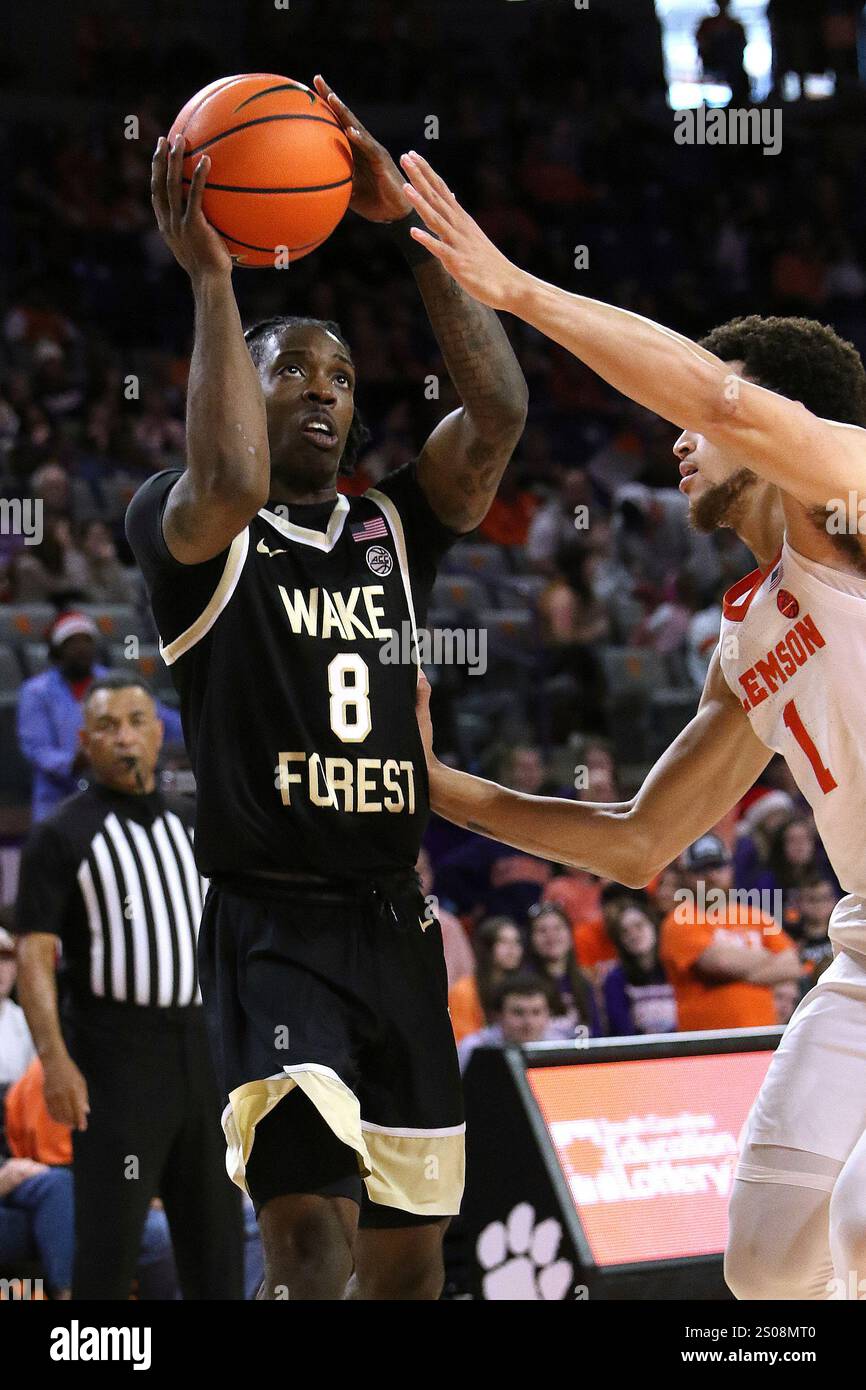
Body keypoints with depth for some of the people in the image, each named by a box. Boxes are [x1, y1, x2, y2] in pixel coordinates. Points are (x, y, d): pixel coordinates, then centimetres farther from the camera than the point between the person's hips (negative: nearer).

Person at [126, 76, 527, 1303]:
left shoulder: (393, 528, 14)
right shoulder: (185, 527, 0)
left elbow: (500, 412, -3)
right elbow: (230, 482, -25)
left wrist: (411, 228, -8)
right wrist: (211, 280, -19)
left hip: (393, 927, 6)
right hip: (271, 926, -6)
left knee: (411, 1258, 10)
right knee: (315, 1230, -25)